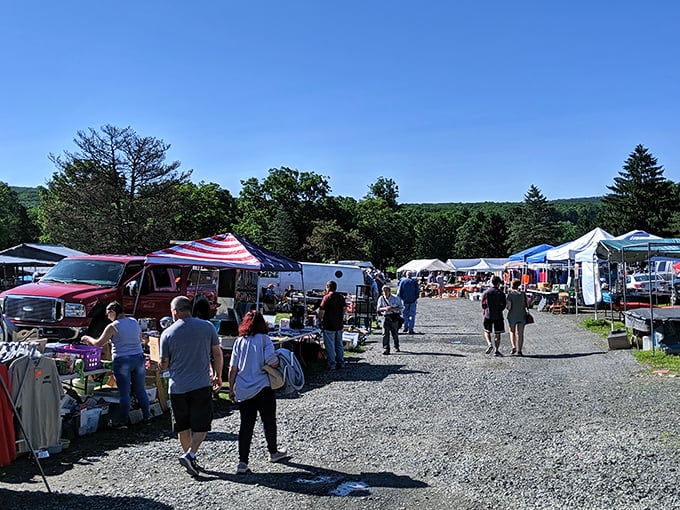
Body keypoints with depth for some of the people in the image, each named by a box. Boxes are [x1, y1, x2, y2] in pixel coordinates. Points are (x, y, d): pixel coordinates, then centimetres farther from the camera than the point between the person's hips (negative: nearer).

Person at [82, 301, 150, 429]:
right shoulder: (135, 322, 6)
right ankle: (146, 417, 21)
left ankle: (123, 422, 11)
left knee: (124, 393, 2)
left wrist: (88, 338, 14)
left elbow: (99, 343, -3)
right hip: (139, 358, 5)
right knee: (140, 390, 14)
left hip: (122, 361, -5)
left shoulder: (113, 327, -10)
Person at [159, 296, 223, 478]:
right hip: (201, 385, -1)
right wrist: (218, 376, 16)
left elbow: (164, 365, 1)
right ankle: (190, 454, -12)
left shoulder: (167, 333, -3)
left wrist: (161, 366, 24)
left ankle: (189, 456, 26)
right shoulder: (207, 327, -2)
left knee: (183, 426, 16)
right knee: (201, 425, 6)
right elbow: (217, 354, 3)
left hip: (177, 386, 1)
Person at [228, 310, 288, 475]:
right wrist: (279, 361, 5)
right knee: (269, 421, 16)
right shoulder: (264, 339, -8)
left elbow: (233, 368, 5)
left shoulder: (239, 341, 4)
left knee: (246, 425, 7)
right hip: (262, 388, -3)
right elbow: (272, 362, -18)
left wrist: (231, 388, 13)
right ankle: (273, 452, 32)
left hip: (242, 390, 4)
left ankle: (242, 462, 3)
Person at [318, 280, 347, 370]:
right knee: (339, 344, 15)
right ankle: (341, 363, 20)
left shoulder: (327, 297, -13)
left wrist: (320, 319, 1)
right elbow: (344, 308, 12)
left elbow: (322, 311, -16)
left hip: (329, 326, -6)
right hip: (339, 325, 6)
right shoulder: (341, 297, 6)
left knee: (330, 346, 1)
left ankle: (332, 365, 3)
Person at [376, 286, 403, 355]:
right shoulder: (381, 298, 1)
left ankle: (396, 347, 30)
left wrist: (393, 308, -21)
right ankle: (386, 348, -8)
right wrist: (385, 308, -18)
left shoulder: (395, 298, -4)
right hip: (386, 317, 1)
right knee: (385, 334, -9)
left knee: (395, 333, 10)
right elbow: (378, 309, 1)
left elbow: (400, 307, -3)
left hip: (394, 317, -1)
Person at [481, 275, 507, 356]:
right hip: (498, 316, -1)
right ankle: (497, 350, 7)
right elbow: (503, 305, -2)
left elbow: (483, 305, 0)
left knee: (487, 332, 15)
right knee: (497, 334, 7)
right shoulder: (501, 293, -4)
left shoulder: (485, 292, -1)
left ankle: (489, 344, -9)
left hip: (488, 315, 1)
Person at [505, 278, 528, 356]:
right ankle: (519, 350, 1)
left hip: (512, 316, -3)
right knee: (520, 333, 5)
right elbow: (526, 305, 5)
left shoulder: (510, 294, -11)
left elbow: (508, 307, -14)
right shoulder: (523, 294, 2)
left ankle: (514, 347, -2)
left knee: (512, 332, 14)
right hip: (522, 315, 3)